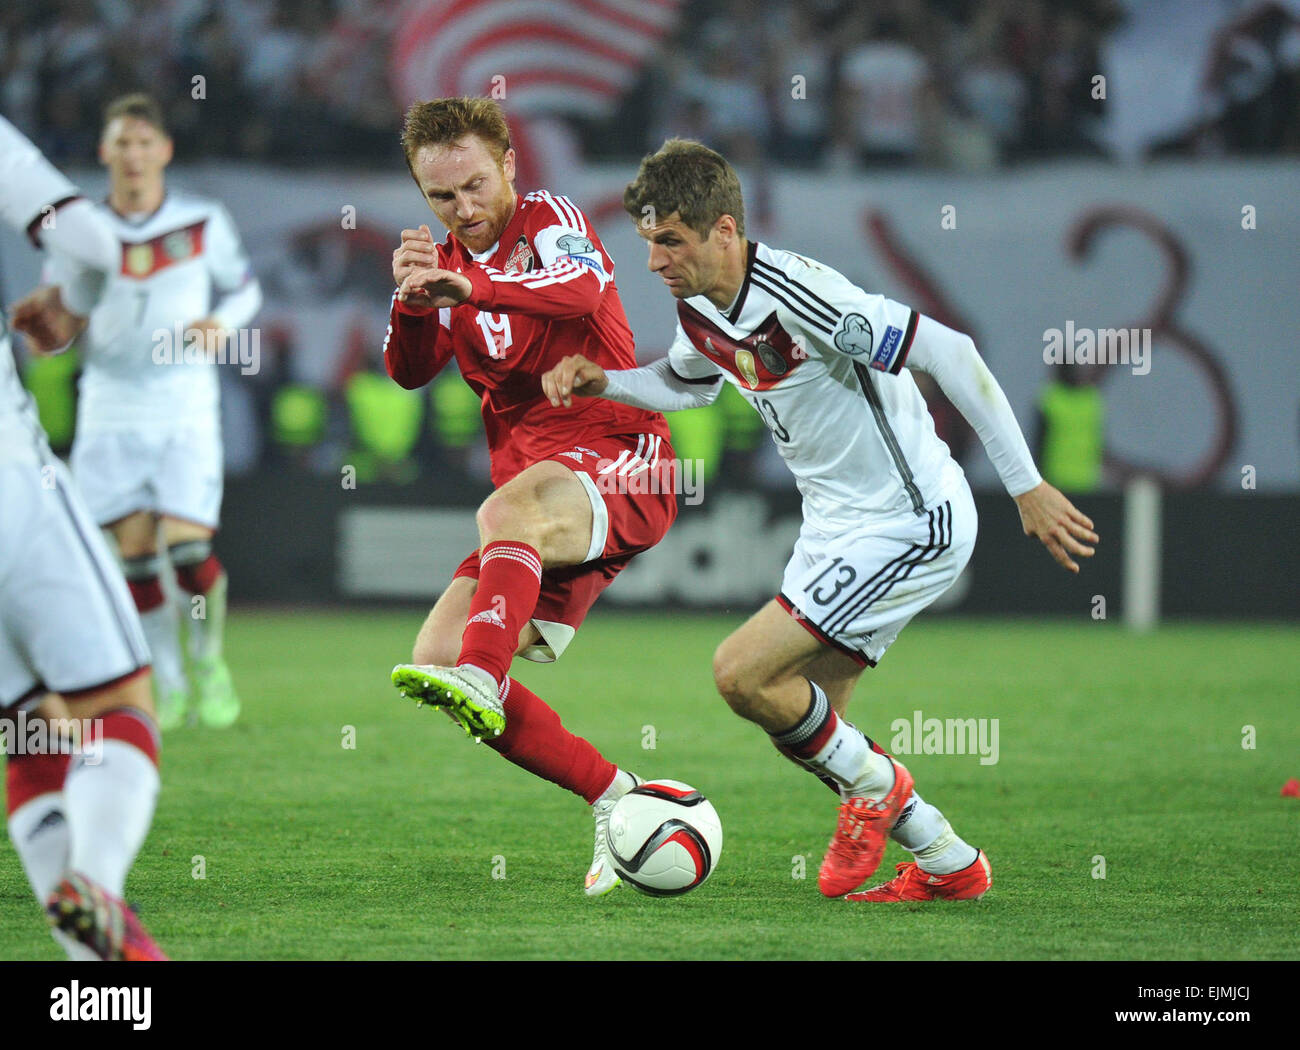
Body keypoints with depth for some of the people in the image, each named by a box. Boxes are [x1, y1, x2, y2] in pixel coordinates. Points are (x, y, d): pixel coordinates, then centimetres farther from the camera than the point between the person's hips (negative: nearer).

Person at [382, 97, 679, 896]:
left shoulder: (550, 219, -2)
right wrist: (412, 301, -17)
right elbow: (409, 372, 4)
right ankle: (614, 799, 1)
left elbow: (583, 286, -26)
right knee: (437, 656, -6)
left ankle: (480, 682, -57)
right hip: (544, 498, 8)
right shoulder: (448, 259, 17)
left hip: (620, 462, -7)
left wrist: (470, 287, -41)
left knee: (509, 510, -38)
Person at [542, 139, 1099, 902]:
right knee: (803, 721, 9)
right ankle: (951, 866, 22)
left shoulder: (795, 295, -26)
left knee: (743, 672, -16)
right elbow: (686, 385, 26)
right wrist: (599, 380, 6)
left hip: (912, 524, -9)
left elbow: (948, 351, -26)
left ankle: (875, 788, 8)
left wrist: (1027, 486, -26)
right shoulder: (701, 310, 2)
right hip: (839, 524, 9)